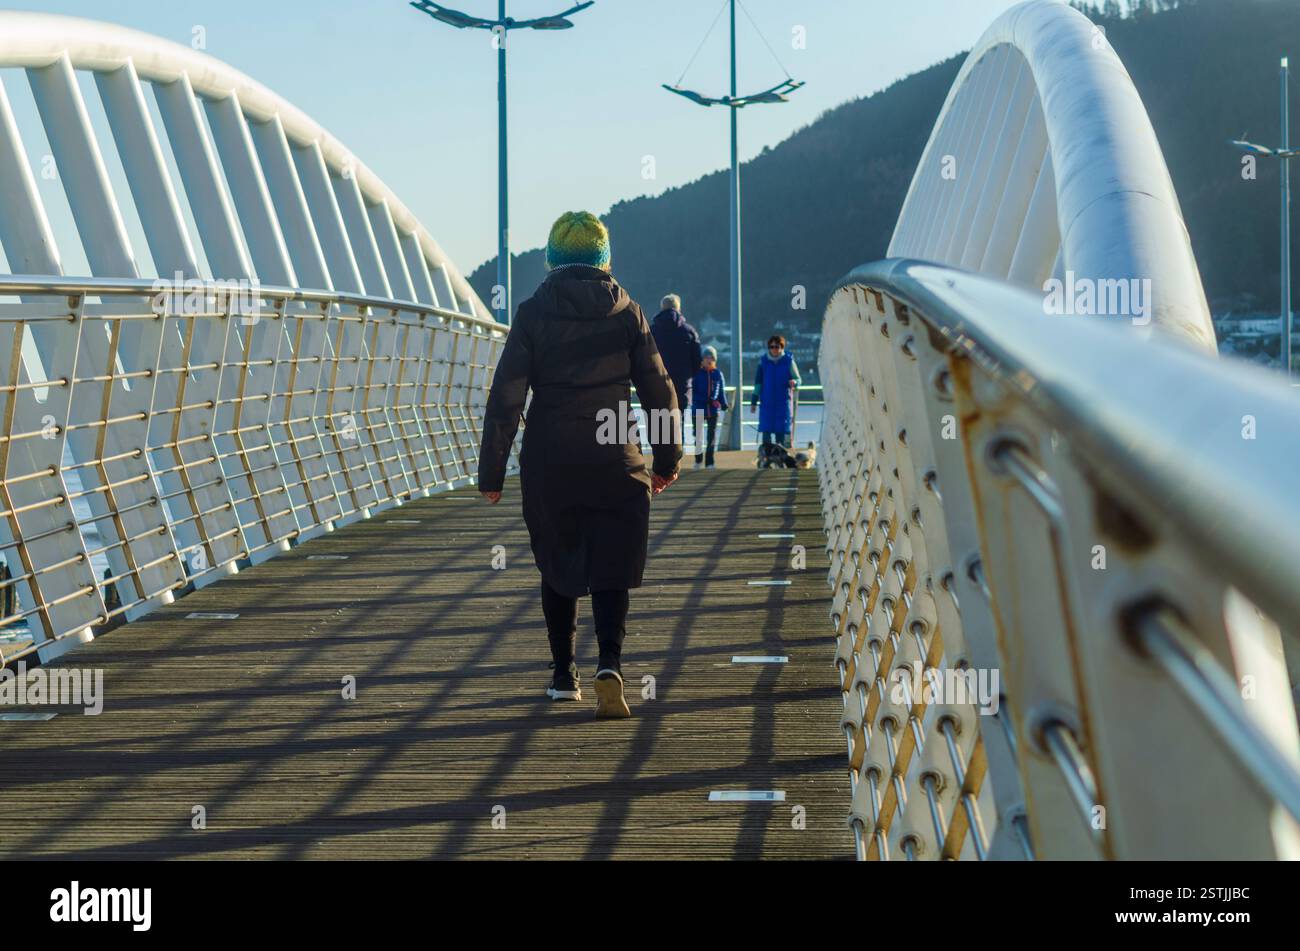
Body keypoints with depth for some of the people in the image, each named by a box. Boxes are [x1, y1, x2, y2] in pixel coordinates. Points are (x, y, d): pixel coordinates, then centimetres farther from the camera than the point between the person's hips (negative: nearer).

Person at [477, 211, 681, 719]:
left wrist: (491, 472, 0)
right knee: (610, 569, 3)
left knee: (557, 567, 15)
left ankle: (564, 676, 22)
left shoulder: (533, 313, -2)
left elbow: (505, 397, -5)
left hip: (548, 461, 0)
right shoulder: (626, 312, 2)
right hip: (614, 464, 0)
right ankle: (609, 662, -20)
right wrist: (667, 459, 15)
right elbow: (658, 389, 4)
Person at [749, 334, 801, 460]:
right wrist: (754, 401, 8)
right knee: (766, 431, -5)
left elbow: (797, 379, 6)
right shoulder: (763, 361, 7)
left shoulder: (788, 361, 2)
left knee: (782, 431, -1)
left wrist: (794, 383, -19)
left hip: (784, 402, -1)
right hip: (767, 402, 1)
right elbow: (758, 382, 11)